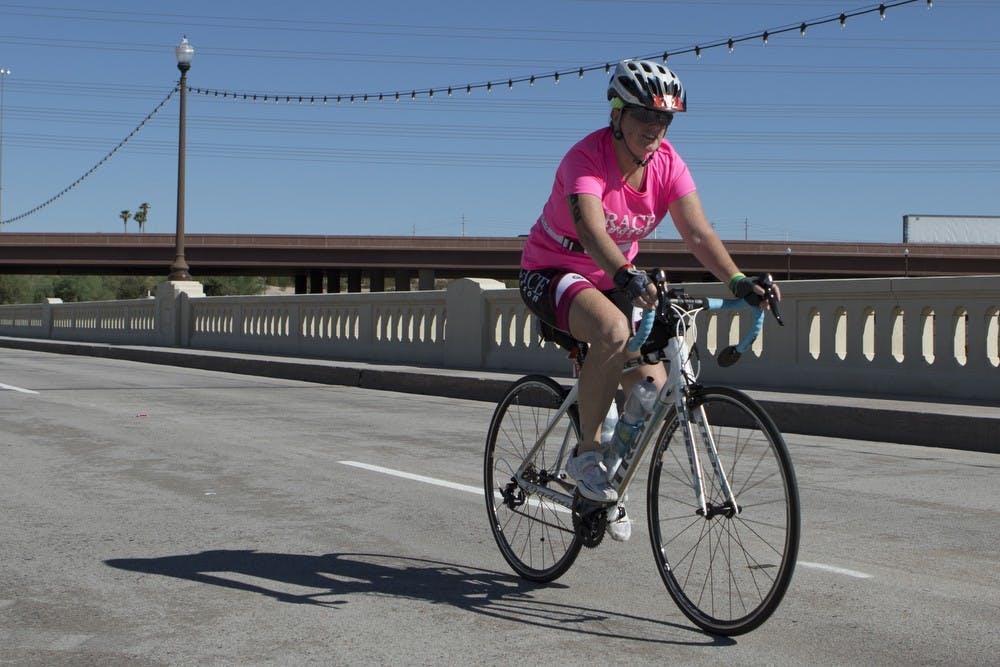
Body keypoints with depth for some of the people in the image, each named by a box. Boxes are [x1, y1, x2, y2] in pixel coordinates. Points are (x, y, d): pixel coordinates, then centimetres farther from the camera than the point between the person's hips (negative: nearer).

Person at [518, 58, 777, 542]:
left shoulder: (667, 162, -8)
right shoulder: (587, 157, -26)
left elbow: (698, 232, -17)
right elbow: (591, 229, -42)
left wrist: (738, 280, -34)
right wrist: (628, 276, -60)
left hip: (611, 280, 6)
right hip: (550, 274, -6)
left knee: (653, 385, -8)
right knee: (614, 330, -38)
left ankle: (607, 487, 16)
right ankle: (586, 452, -19)